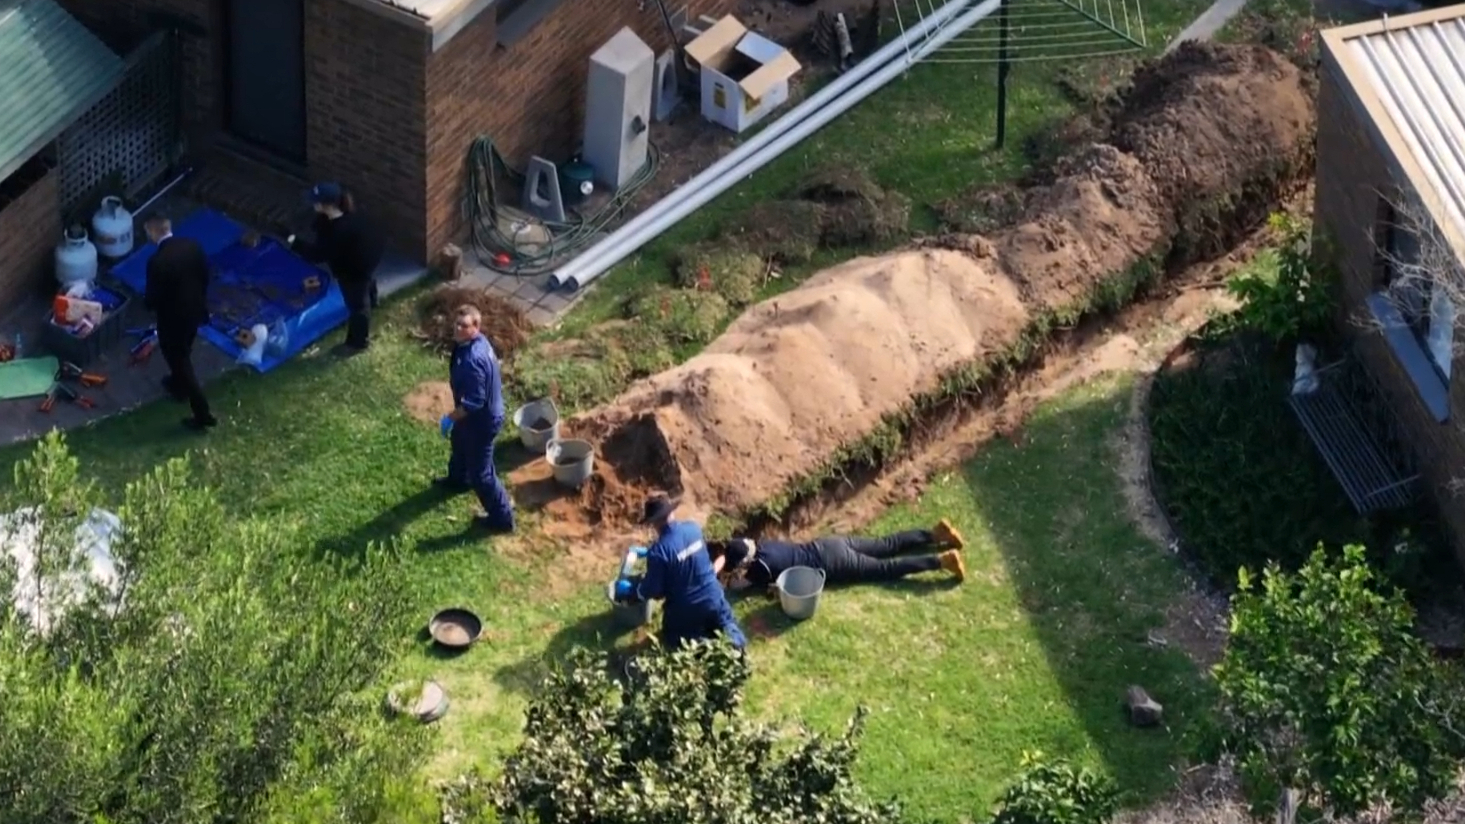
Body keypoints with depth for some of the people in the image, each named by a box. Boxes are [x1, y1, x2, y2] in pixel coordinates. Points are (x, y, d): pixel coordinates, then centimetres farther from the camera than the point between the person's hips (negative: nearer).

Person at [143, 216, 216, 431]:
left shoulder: (157, 261, -31)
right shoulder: (193, 245, -11)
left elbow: (152, 298, -22)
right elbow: (205, 276, 3)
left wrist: (147, 302, 2)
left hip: (173, 318, -7)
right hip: (195, 310, 7)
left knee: (179, 360, 9)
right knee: (182, 354, 32)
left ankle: (202, 414, 13)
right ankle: (179, 385, 59)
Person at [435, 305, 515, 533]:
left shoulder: (472, 360, -39)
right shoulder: (477, 342, -7)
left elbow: (473, 403, -33)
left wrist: (450, 418, -18)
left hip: (481, 420, -10)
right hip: (485, 411, 10)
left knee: (481, 472, 6)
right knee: (460, 444, 37)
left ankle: (502, 518, 21)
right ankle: (458, 479, 66)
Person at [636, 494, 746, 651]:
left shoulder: (658, 552, -25)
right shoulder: (693, 528, -8)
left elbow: (652, 592, -16)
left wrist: (640, 589, 7)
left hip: (685, 610, -5)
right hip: (713, 599, 5)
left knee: (672, 642, 19)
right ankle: (732, 635, -7)